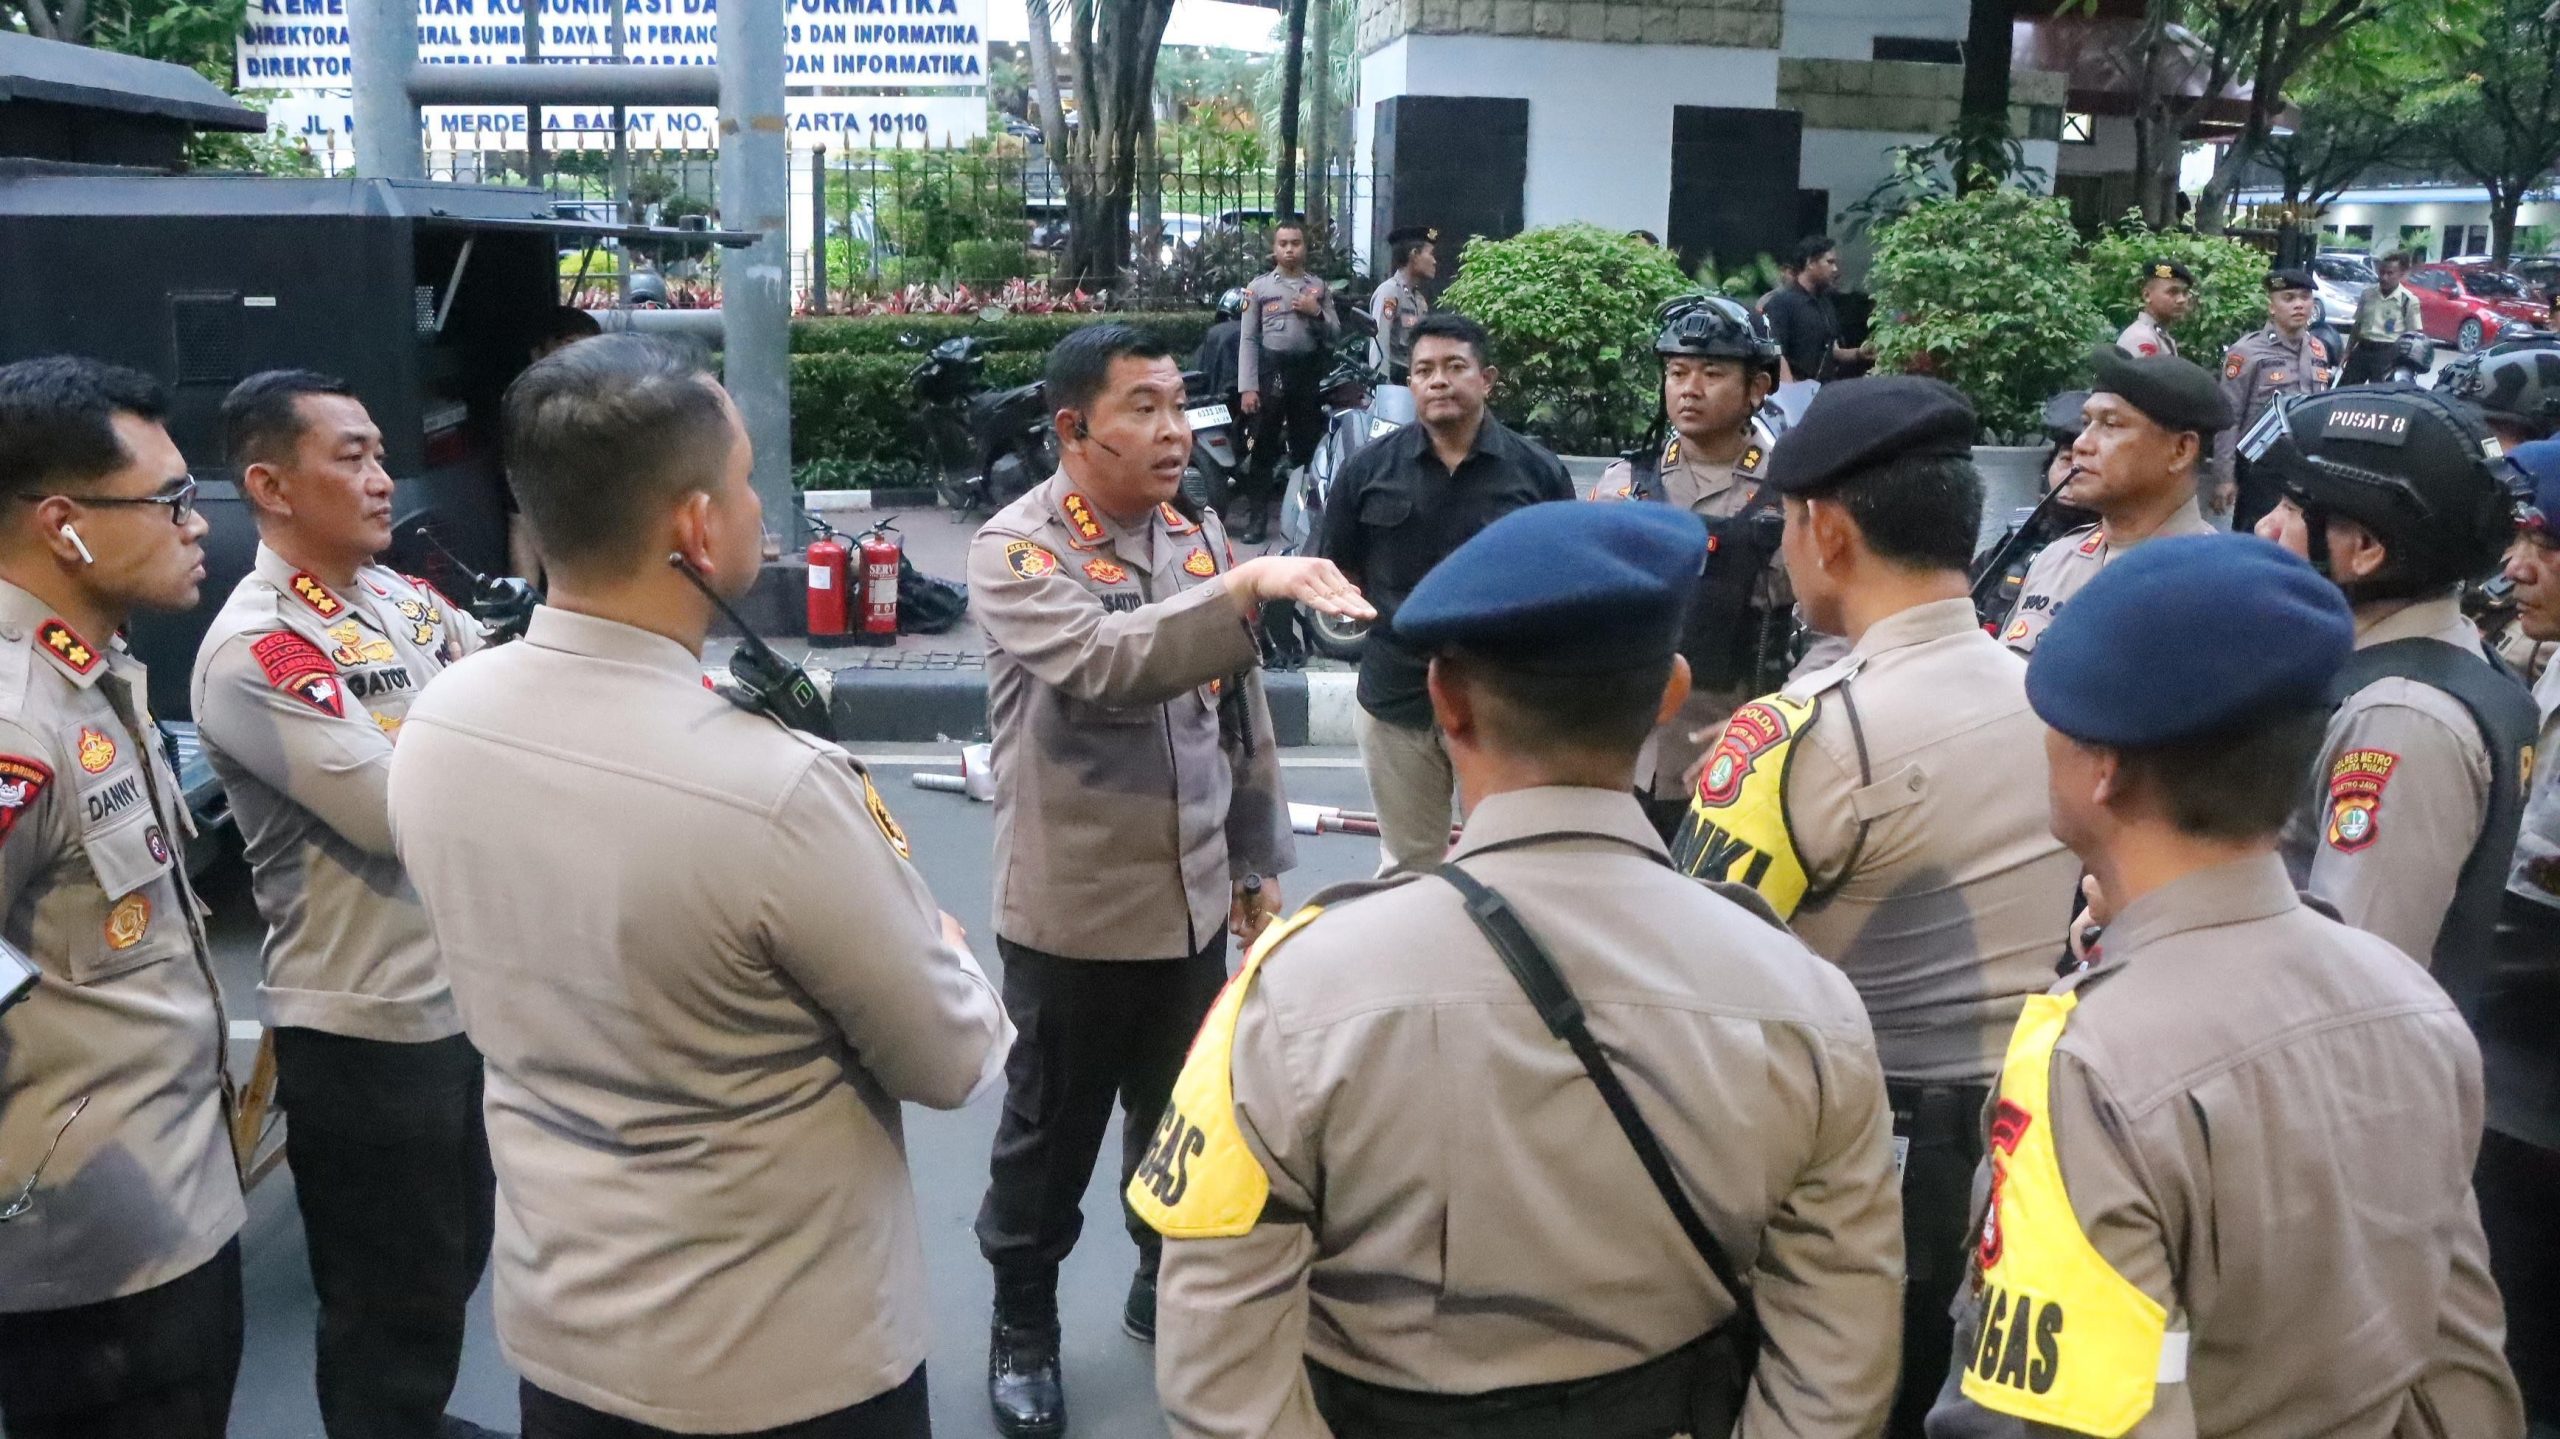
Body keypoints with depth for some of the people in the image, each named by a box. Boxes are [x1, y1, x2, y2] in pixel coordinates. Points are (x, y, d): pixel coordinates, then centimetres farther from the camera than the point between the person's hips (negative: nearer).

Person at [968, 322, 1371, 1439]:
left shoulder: (1198, 535, 5)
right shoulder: (1015, 548, -14)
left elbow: (1239, 712, 11)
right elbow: (1102, 662, -33)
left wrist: (1258, 861, 13)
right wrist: (1250, 588, -41)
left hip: (1195, 897, 5)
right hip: (1077, 909, -5)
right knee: (1050, 1133, 12)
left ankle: (1166, 1286, 42)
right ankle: (1021, 1328, 32)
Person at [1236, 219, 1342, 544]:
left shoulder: (1320, 287, 10)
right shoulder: (1259, 286, 3)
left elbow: (1335, 335, 10)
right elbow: (1249, 339, 0)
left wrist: (1316, 312, -9)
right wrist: (1247, 386, -8)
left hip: (1309, 372, 2)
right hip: (1271, 371, -2)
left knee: (1307, 444, 9)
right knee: (1264, 445, -1)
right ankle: (1256, 516, 2)